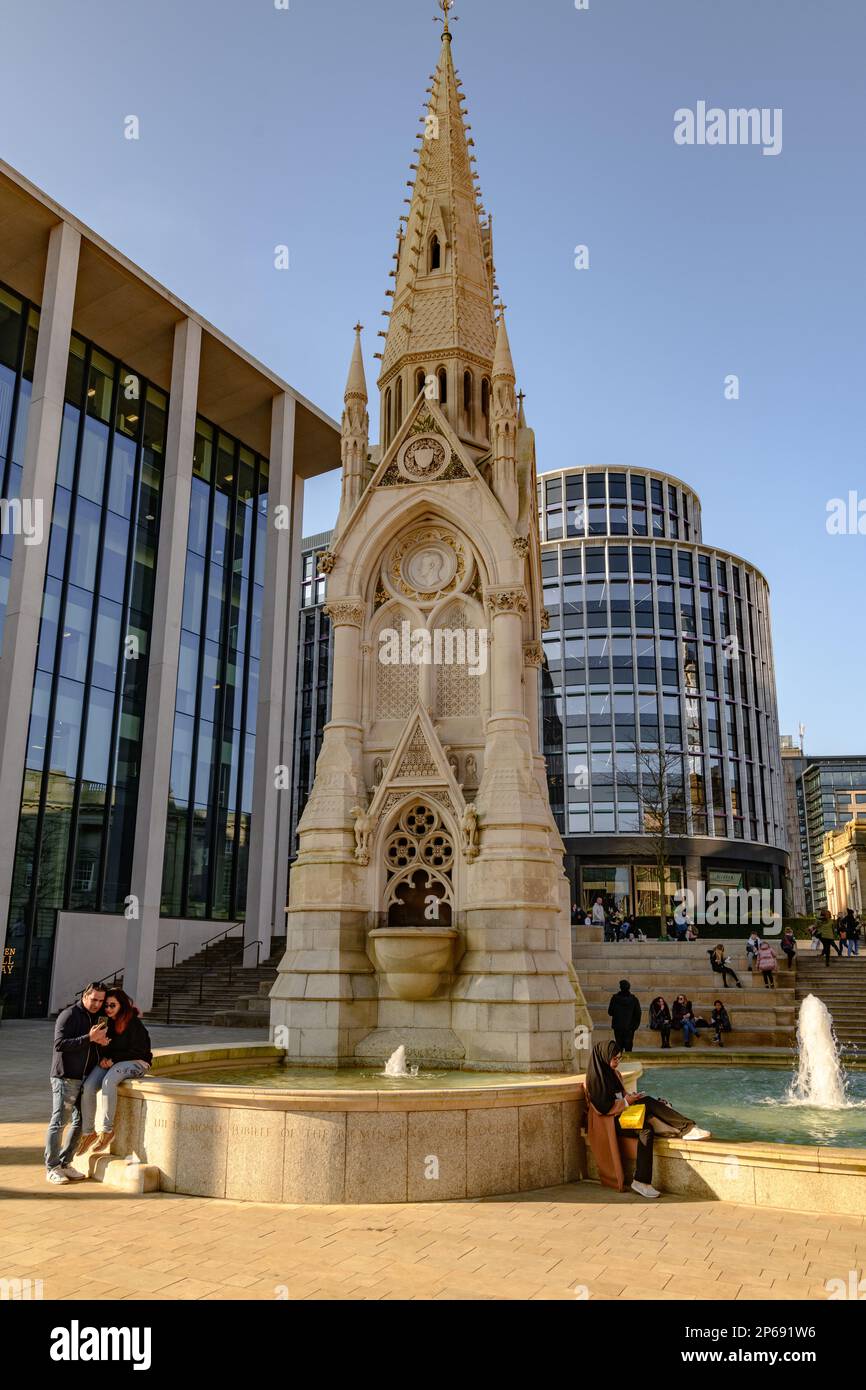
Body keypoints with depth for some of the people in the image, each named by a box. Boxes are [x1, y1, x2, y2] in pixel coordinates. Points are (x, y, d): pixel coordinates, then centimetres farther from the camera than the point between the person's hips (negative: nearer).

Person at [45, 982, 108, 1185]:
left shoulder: (97, 1017, 13)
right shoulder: (69, 1015, -8)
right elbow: (59, 1044, -18)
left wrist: (102, 1041, 5)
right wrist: (89, 1038, -23)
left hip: (86, 1077, 7)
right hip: (66, 1077, -7)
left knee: (81, 1122, 8)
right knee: (59, 1122, -2)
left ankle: (65, 1164, 19)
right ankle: (52, 1168, 7)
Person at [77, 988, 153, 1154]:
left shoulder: (133, 1024, -14)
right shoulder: (107, 1022, 5)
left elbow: (138, 1051, -12)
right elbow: (102, 1046, 15)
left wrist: (113, 1059, -14)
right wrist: (103, 1058, -6)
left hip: (135, 1062, -6)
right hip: (110, 1062, 6)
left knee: (108, 1081, -35)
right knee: (88, 1087, -20)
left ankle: (107, 1130, -25)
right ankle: (88, 1132, -7)